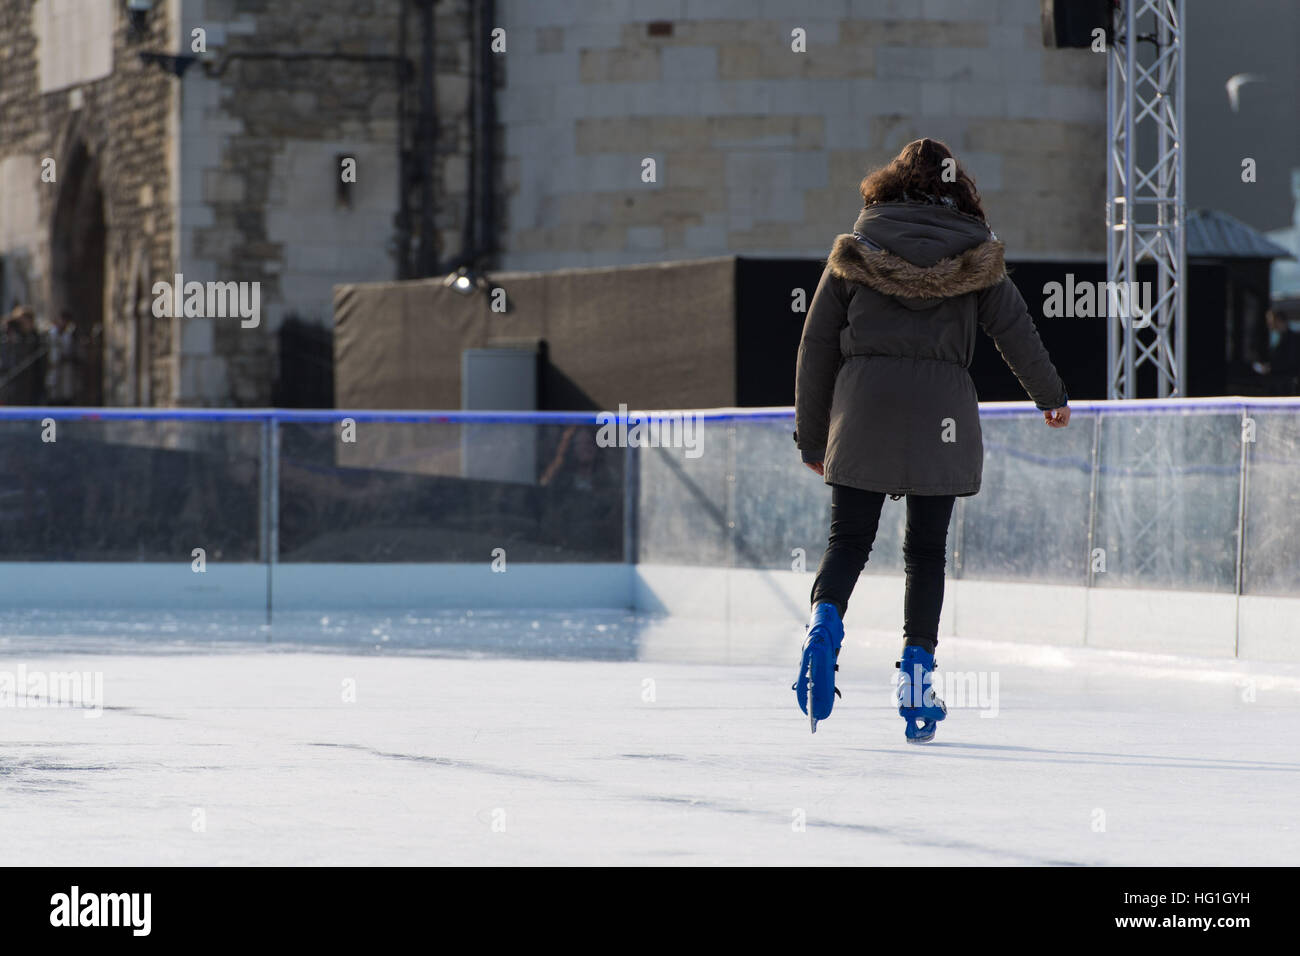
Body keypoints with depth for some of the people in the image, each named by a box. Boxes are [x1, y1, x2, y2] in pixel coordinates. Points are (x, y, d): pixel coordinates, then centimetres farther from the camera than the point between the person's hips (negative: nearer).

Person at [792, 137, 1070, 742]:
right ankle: (917, 672, 3)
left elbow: (818, 345, 8)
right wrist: (1050, 395, 30)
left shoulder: (856, 250, 8)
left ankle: (825, 620, -24)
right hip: (940, 414, 0)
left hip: (862, 406, 0)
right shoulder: (973, 254, 7)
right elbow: (1015, 329, 13)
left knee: (848, 539, 5)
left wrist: (812, 436, 16)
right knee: (926, 550, 8)